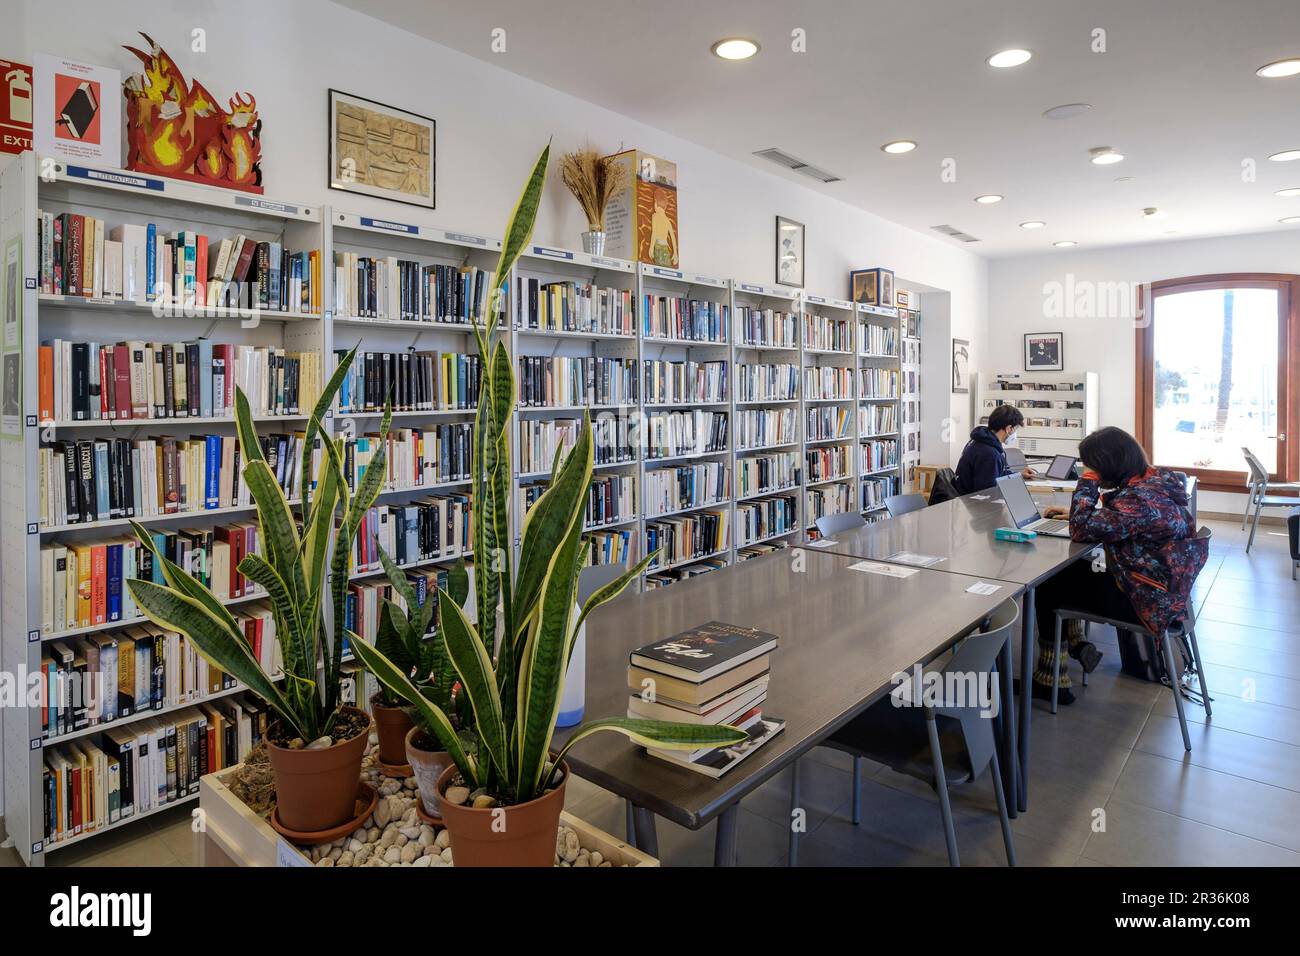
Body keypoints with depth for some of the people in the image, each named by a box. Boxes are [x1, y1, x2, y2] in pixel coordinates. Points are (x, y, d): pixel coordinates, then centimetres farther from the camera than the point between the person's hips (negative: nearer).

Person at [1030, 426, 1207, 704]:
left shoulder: (1139, 498, -29)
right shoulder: (1154, 479, 2)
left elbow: (1081, 529, -28)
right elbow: (1112, 520, 16)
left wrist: (1088, 481, -20)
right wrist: (1074, 512, 5)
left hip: (1149, 601, -9)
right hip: (1161, 588, 9)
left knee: (1046, 587, 1)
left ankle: (1051, 678, 13)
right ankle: (1076, 647, 16)